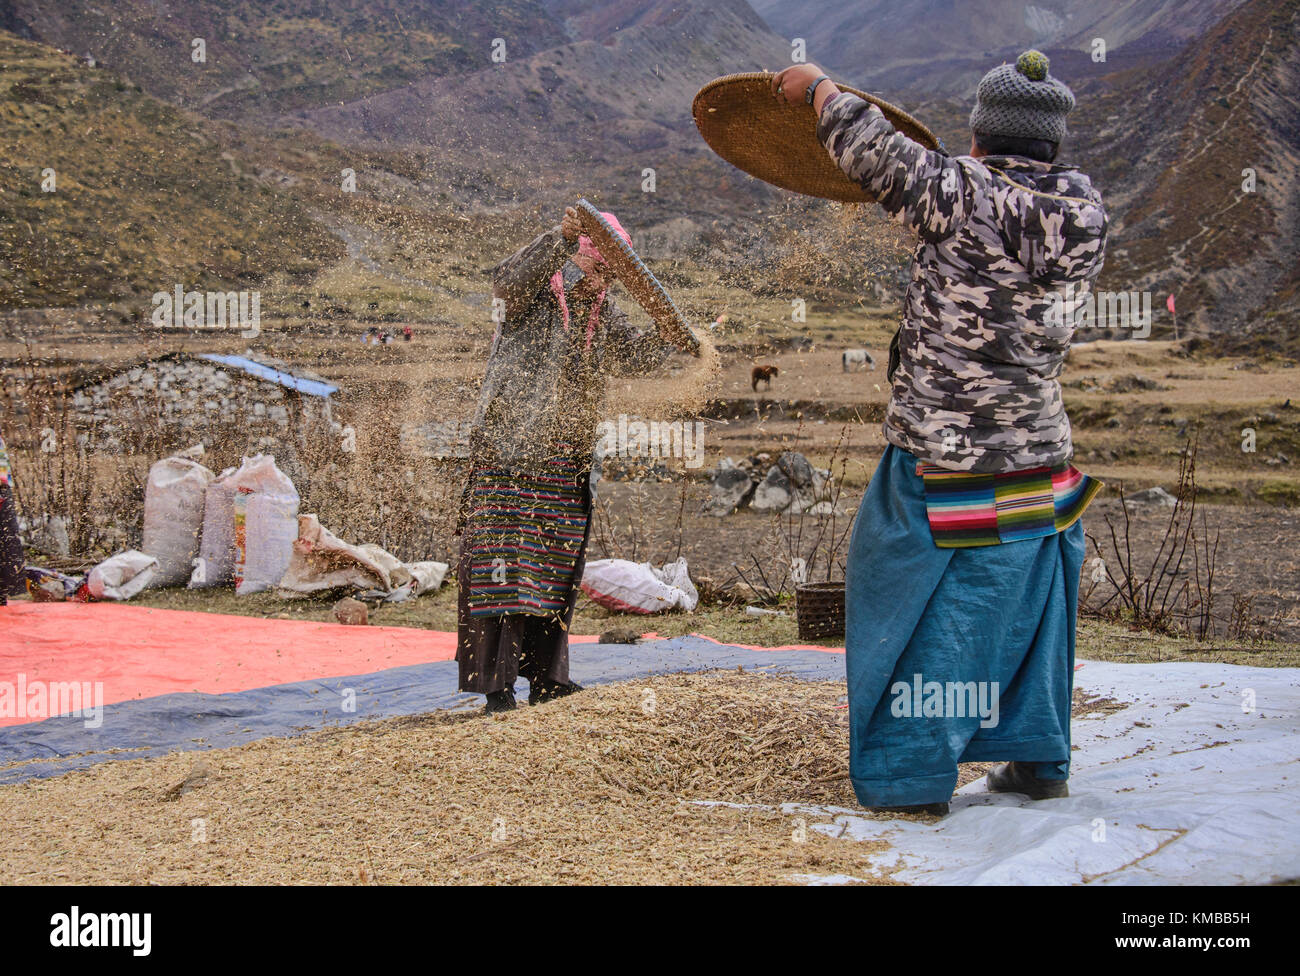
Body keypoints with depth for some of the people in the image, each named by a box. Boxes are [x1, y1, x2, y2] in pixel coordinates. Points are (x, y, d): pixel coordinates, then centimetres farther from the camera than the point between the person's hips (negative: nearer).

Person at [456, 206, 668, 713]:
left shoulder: (602, 311, 12)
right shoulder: (532, 295, -8)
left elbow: (633, 356, 15)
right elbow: (507, 280, -30)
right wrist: (560, 239, -41)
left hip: (564, 460, 7)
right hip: (507, 448, -7)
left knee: (555, 561, 8)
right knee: (502, 557, -8)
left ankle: (544, 675, 15)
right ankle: (496, 680, -7)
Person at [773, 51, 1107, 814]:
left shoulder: (960, 197, -15)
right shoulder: (1086, 215, 1)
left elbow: (873, 148, -9)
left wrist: (818, 86, 11)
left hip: (942, 460, -5)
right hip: (1038, 457, 5)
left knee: (914, 603, 6)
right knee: (1024, 606, 19)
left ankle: (913, 775, 11)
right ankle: (1038, 759, 27)